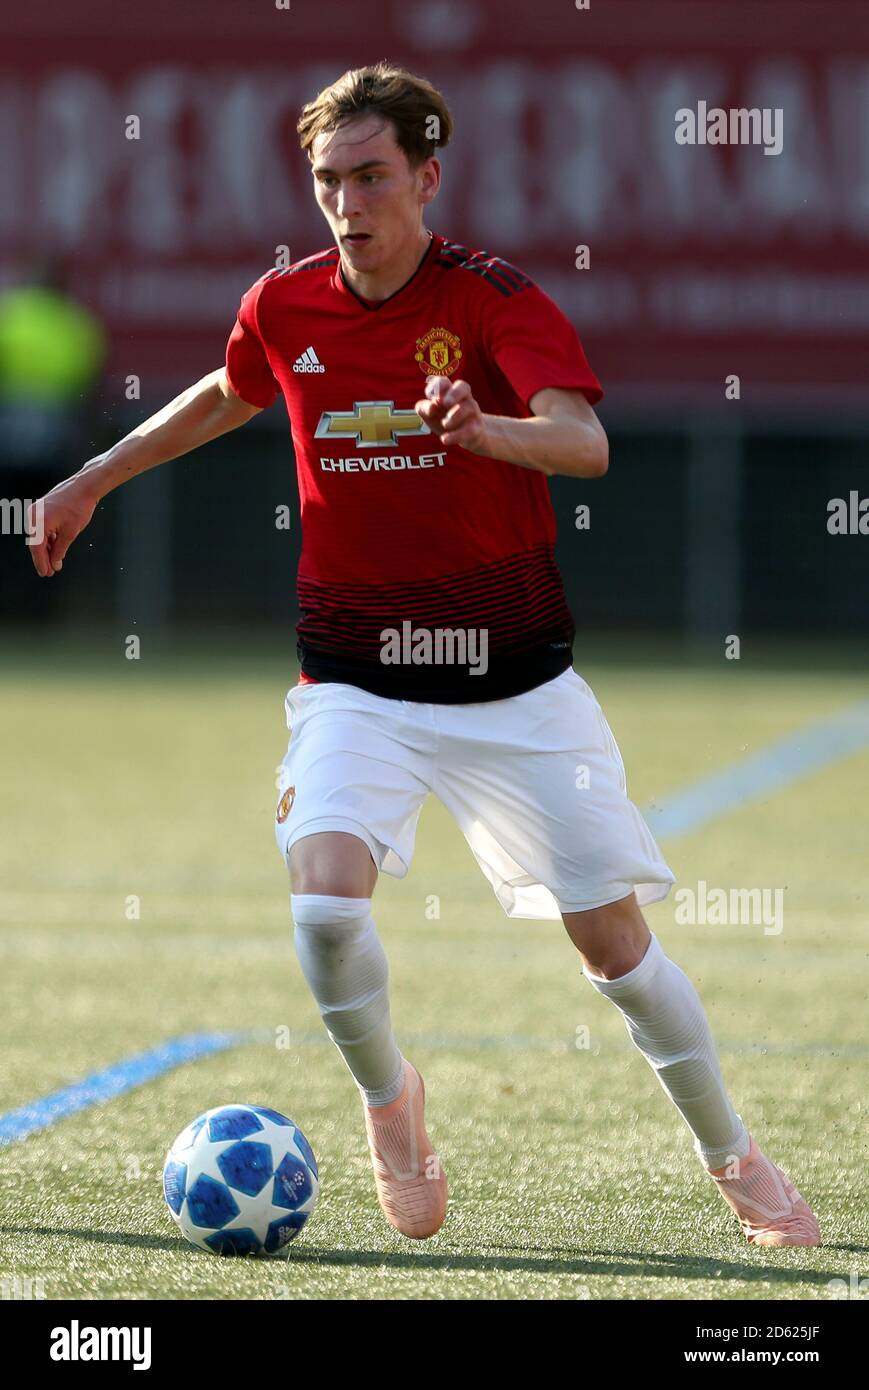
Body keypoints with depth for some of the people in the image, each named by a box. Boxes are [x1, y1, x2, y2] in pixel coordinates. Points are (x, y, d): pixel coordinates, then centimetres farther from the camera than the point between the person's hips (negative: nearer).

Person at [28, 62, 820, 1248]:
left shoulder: (494, 298, -12)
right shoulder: (285, 308, 0)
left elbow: (585, 441, -28)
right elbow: (229, 394, 24)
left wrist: (484, 428, -48)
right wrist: (96, 479, 27)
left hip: (513, 679, -2)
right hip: (355, 680, 2)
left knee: (609, 929, -1)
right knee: (326, 898, -23)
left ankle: (733, 1160, 20)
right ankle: (389, 1100, 6)